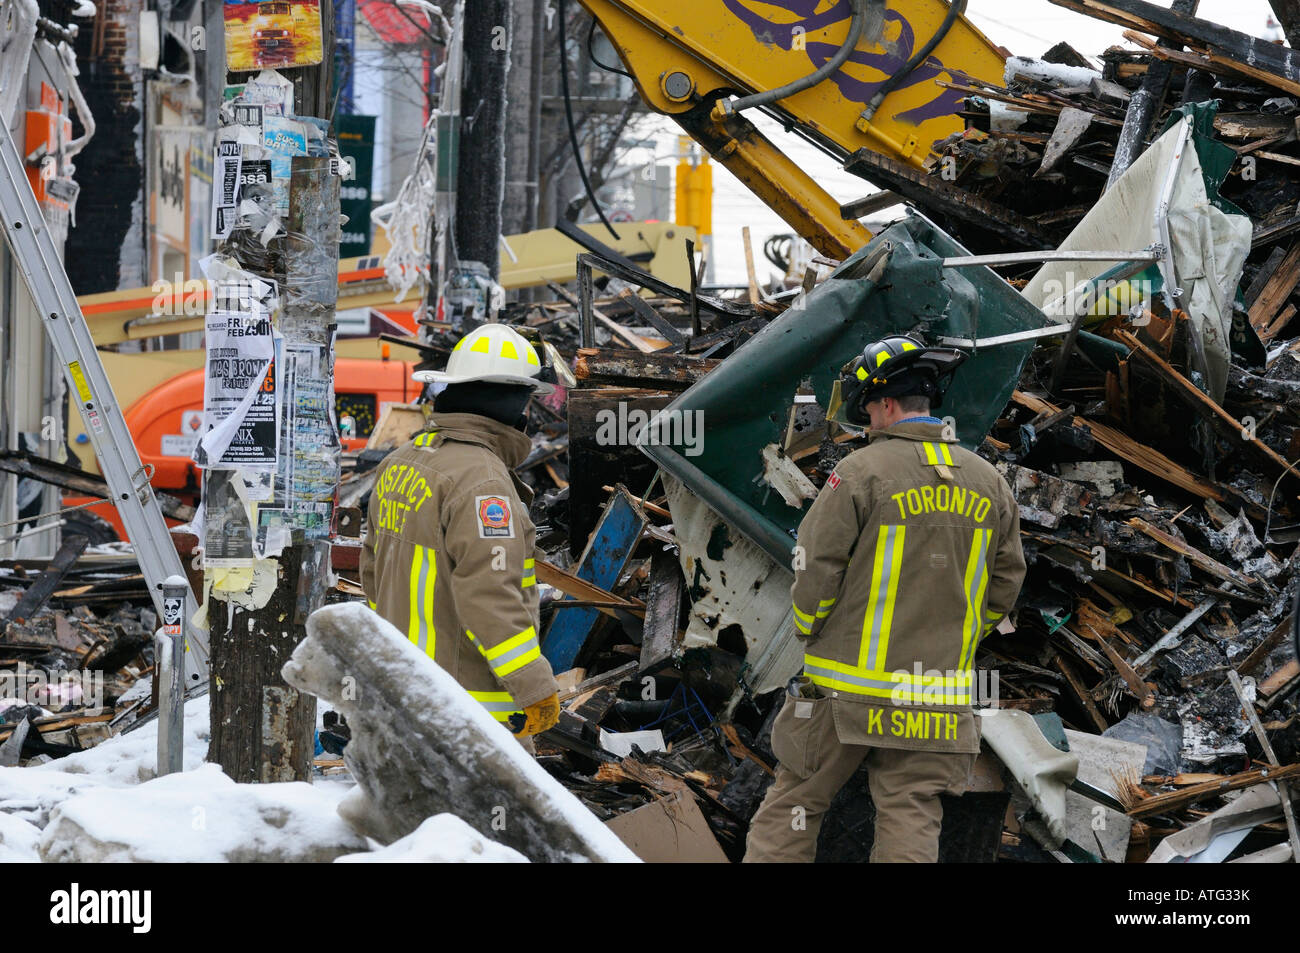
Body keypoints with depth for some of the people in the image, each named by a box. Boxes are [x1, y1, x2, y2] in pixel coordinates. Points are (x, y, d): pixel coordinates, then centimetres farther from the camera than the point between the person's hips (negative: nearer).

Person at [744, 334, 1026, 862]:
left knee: (793, 803, 7)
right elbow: (1005, 582, 12)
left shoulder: (862, 471, -11)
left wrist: (809, 632, 9)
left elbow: (815, 569, -10)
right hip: (939, 698, 4)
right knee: (910, 819, 4)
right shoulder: (989, 482, 6)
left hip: (848, 687, -4)